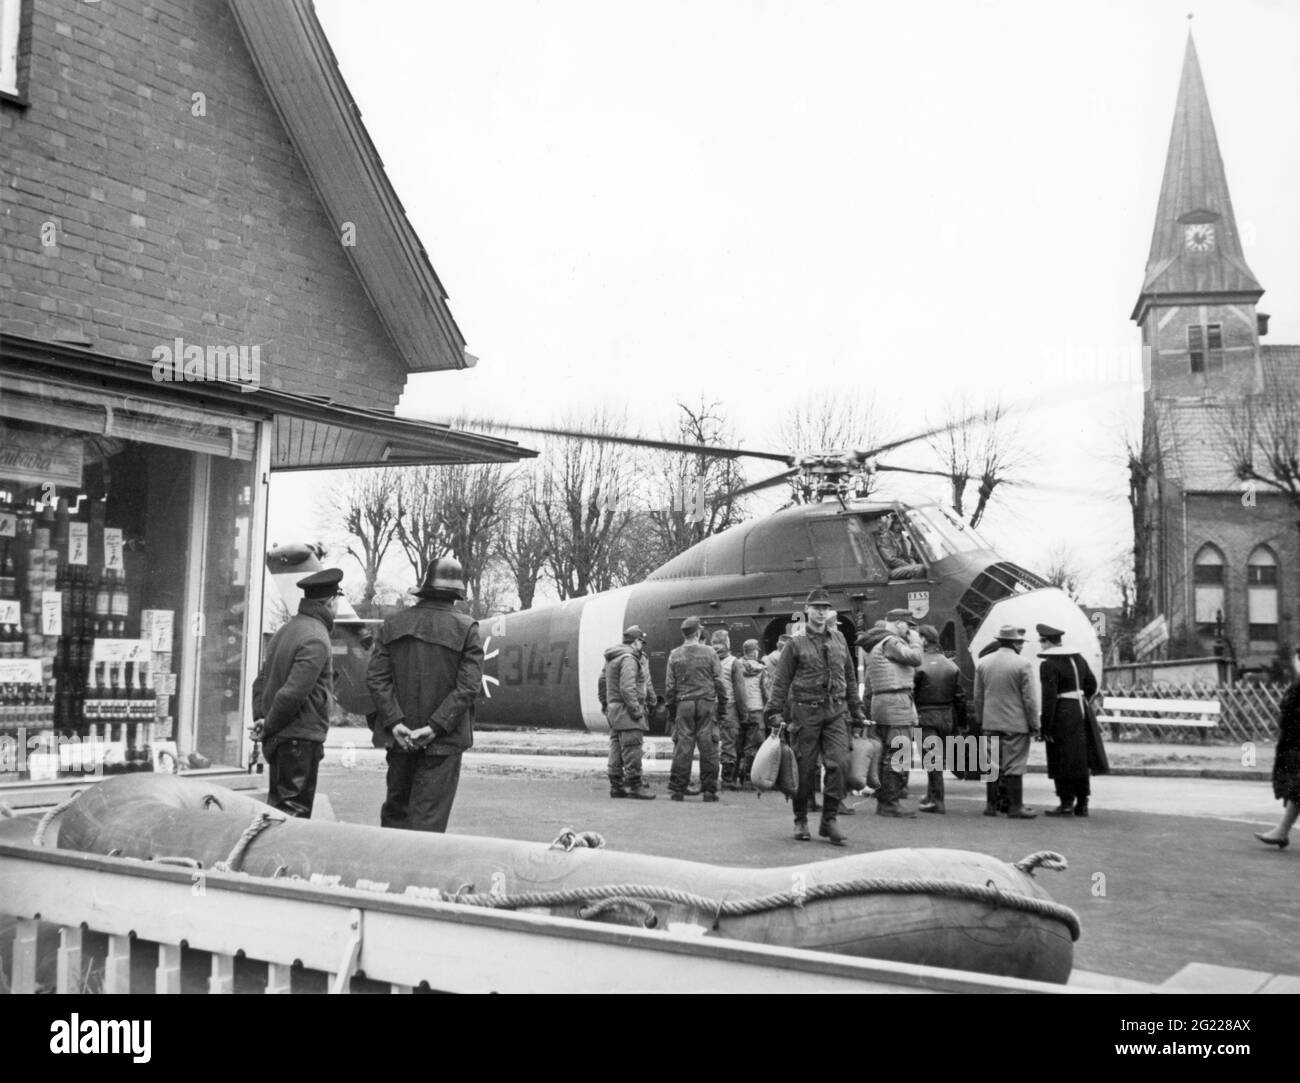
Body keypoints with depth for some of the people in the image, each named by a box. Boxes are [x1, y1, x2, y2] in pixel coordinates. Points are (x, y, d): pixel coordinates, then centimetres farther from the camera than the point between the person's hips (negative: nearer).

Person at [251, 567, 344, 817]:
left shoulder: (286, 630, 13)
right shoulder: (316, 639, -18)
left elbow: (261, 680, 16)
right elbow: (293, 692, -22)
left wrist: (260, 717, 9)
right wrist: (269, 727, -11)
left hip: (279, 738, 9)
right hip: (301, 738, -9)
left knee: (277, 808, 16)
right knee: (294, 811, -4)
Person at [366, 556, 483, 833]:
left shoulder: (393, 624, 3)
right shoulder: (466, 629, -7)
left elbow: (376, 678, -3)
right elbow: (467, 686, -15)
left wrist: (395, 723, -7)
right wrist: (435, 727, -14)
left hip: (399, 738, 3)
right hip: (444, 741, -3)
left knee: (396, 808, 18)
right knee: (429, 818, 2)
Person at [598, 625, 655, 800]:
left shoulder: (611, 658, 16)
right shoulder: (629, 659, -14)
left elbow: (602, 682, 21)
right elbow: (627, 688, -22)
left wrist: (605, 703, 24)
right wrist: (635, 710, -20)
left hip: (613, 708, 10)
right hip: (626, 709, -10)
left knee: (616, 748, 12)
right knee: (632, 748, -8)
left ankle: (616, 786, 15)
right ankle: (634, 786, -8)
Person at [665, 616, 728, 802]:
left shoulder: (675, 655, 3)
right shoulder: (709, 653, 0)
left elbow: (670, 685, 5)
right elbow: (719, 681, 1)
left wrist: (670, 707, 13)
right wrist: (722, 702, 11)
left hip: (684, 703, 1)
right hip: (707, 702, -1)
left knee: (683, 746, 2)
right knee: (708, 746, 3)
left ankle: (677, 790, 2)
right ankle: (709, 790, 5)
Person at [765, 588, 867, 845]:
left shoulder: (839, 640, 14)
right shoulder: (795, 644, 1)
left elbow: (850, 677, 19)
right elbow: (781, 682, 0)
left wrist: (857, 712, 18)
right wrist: (774, 713, -7)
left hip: (835, 713, 3)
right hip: (805, 711, -3)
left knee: (840, 764, -10)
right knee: (805, 769, 1)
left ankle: (829, 820, -1)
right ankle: (800, 821, 18)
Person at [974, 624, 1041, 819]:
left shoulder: (983, 663, 6)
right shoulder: (1023, 664, -11)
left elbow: (978, 696, 11)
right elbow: (1030, 699, -10)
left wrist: (981, 719, 20)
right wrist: (1034, 725, -2)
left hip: (991, 723, 5)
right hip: (1016, 724, -5)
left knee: (993, 765, 11)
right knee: (1014, 766, 0)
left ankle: (991, 804, 14)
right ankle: (1015, 807, 3)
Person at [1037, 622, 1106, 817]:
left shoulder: (1048, 665, -14)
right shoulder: (1078, 658, 8)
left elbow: (1049, 697, -18)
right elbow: (1092, 685, 13)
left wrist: (1046, 728, -15)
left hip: (1062, 714, -7)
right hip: (1081, 712, 7)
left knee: (1062, 760, 3)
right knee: (1080, 760, 14)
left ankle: (1066, 802, 9)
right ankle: (1082, 804, 18)